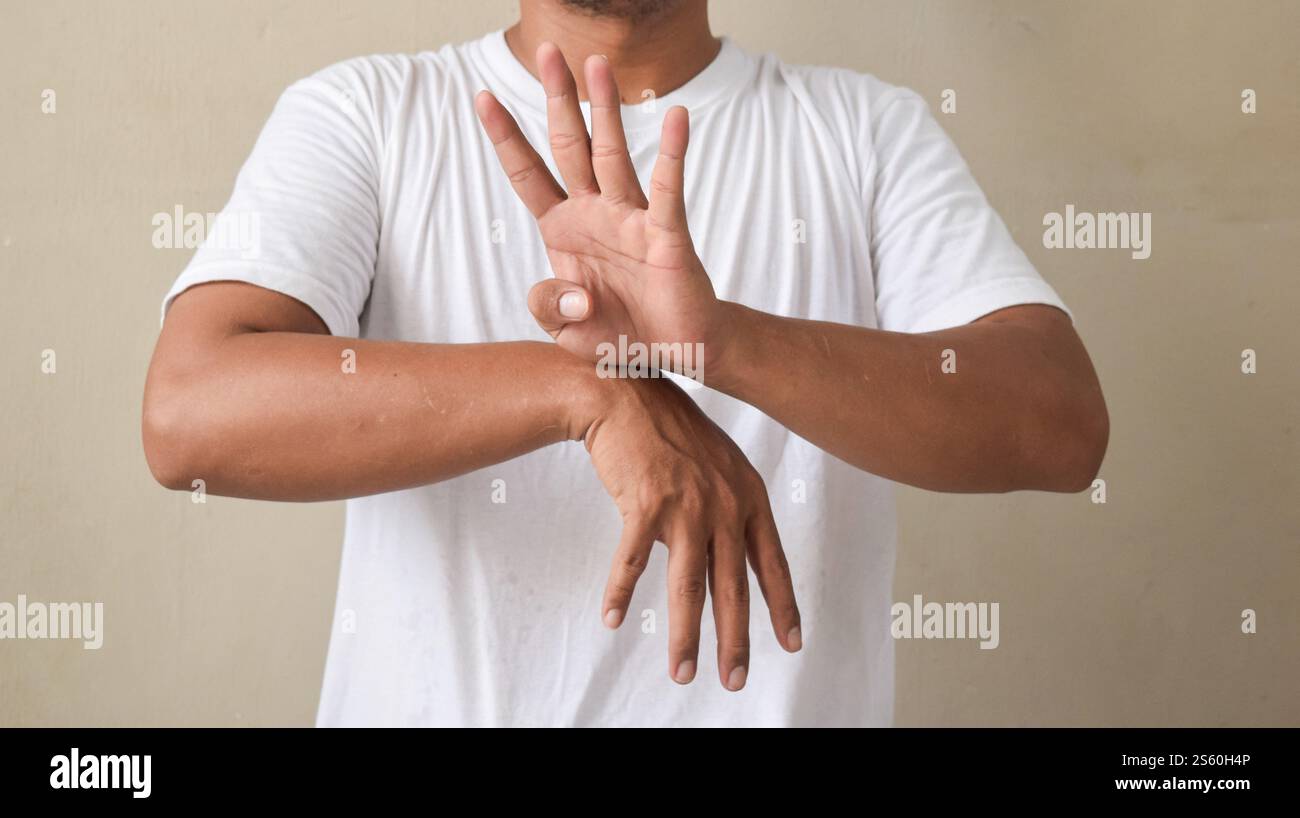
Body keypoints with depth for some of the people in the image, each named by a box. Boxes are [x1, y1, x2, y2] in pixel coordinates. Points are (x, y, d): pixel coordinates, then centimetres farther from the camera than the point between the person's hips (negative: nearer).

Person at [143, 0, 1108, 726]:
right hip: (442, 693, 0)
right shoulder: (359, 115, -5)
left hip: (782, 697, 1)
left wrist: (726, 338, -31)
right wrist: (594, 392, -28)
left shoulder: (870, 131, -3)